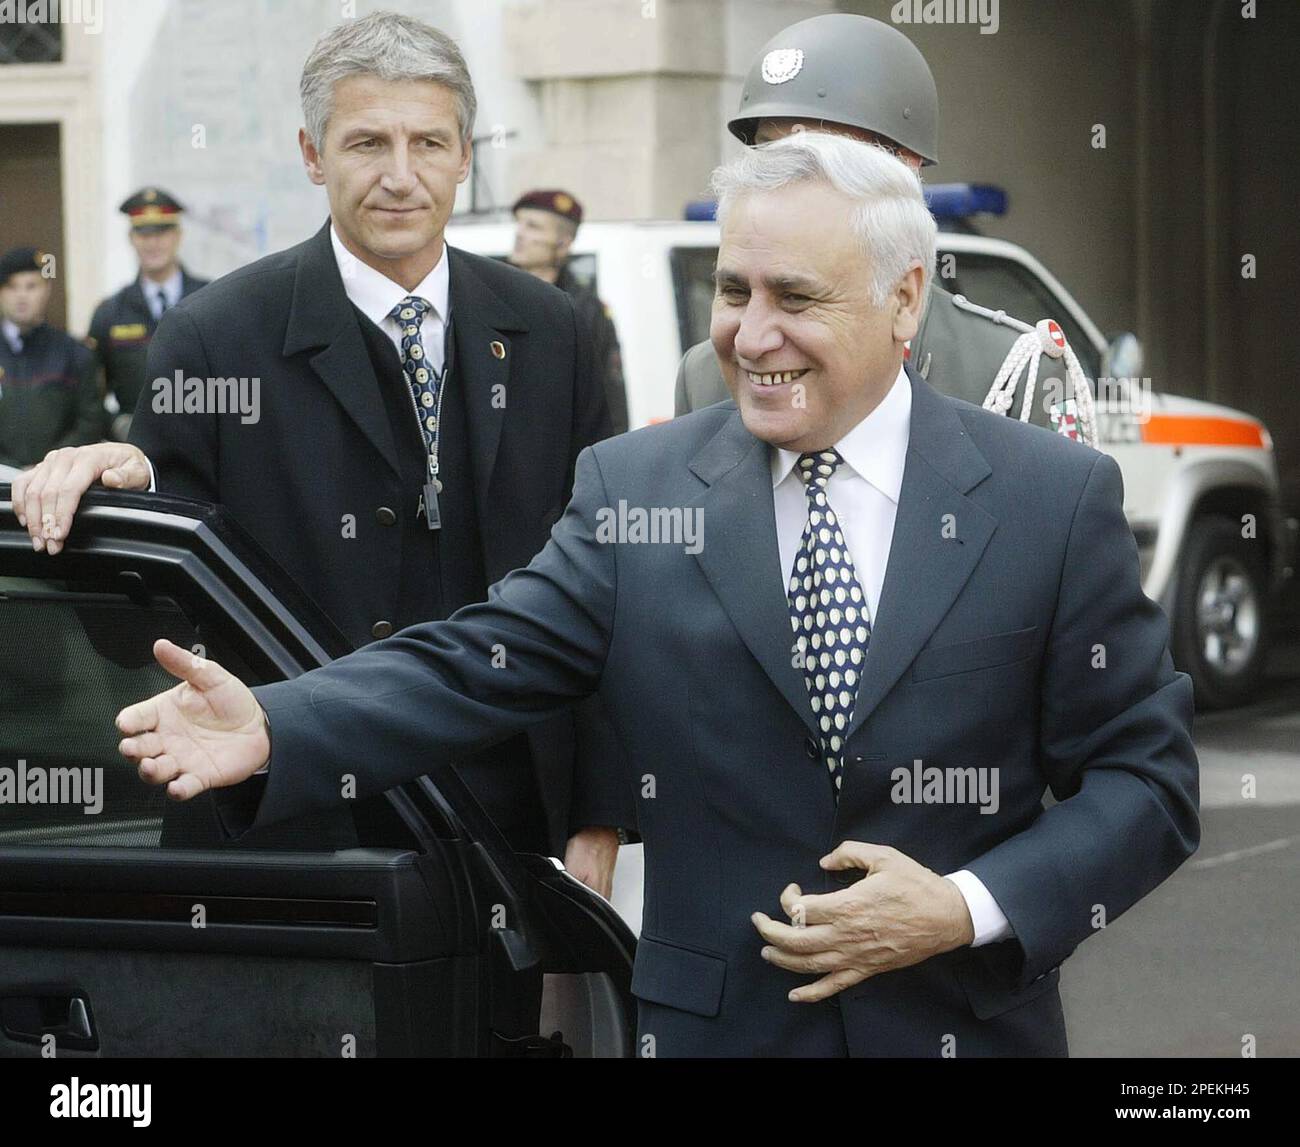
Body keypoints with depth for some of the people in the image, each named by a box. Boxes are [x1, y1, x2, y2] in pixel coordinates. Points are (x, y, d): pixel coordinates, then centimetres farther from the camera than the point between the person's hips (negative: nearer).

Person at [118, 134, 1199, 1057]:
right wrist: (270, 730, -23)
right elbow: (474, 667, -7)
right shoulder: (633, 487, 1)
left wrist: (968, 911, -16)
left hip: (971, 1022, -1)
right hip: (715, 1023, 1)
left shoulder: (1057, 498, -4)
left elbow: (1146, 774, -3)